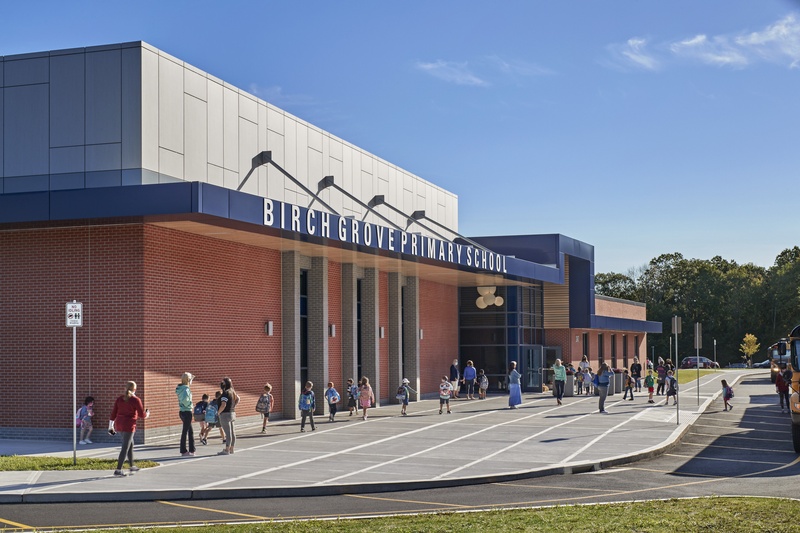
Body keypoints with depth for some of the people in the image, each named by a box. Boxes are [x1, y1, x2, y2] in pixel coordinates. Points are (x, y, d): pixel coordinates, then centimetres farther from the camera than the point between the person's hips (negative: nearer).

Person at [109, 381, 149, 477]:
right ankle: (118, 470, -9)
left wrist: (111, 426, 13)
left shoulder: (119, 399, 7)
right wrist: (147, 413, 16)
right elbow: (142, 415, -7)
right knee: (125, 448, -4)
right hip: (128, 426, -7)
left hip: (118, 425, 7)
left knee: (130, 444, 22)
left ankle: (131, 466, 29)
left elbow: (113, 413, 7)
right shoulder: (136, 400, -10)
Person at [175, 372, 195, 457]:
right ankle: (184, 451, 6)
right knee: (185, 431, -1)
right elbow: (185, 399, -32)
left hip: (182, 412, 9)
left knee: (190, 431, 16)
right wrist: (190, 405, -16)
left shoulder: (180, 388, 9)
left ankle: (191, 450, 20)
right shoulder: (186, 389, -18)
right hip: (187, 412, -9)